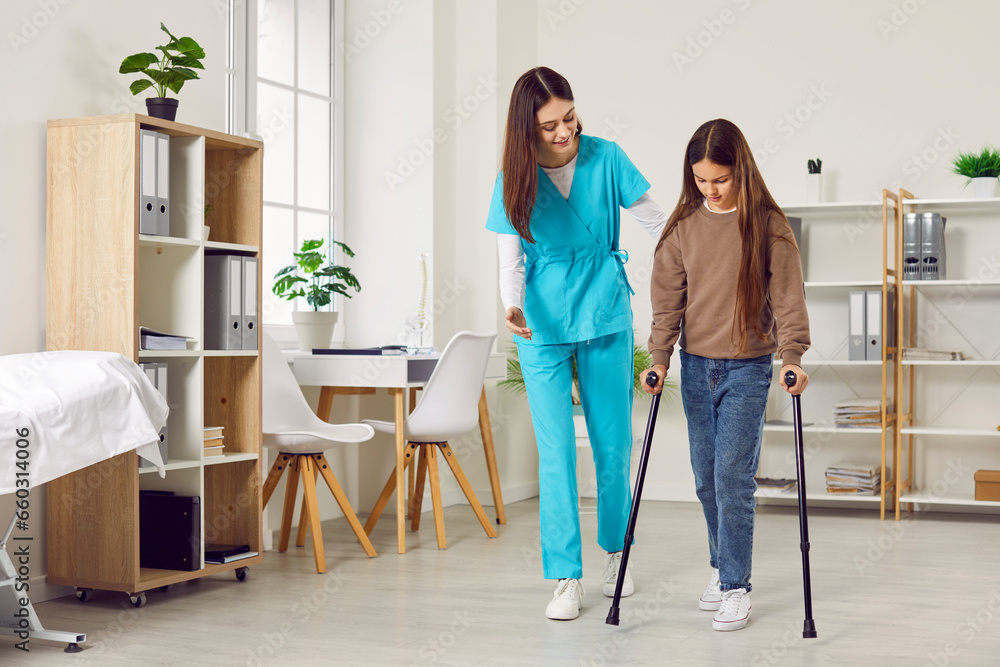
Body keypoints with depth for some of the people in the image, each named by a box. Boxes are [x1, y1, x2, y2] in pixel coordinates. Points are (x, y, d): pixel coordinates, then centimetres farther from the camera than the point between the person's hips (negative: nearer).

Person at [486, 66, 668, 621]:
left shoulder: (604, 158, -6)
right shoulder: (516, 180, -6)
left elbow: (657, 221, -1)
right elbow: (510, 262, -8)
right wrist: (512, 306, -28)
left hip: (605, 316, 1)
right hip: (542, 326, -1)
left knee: (613, 444, 9)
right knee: (556, 450, -4)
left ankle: (615, 550, 30)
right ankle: (566, 578, 3)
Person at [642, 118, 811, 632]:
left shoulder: (767, 224, -6)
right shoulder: (683, 226, 2)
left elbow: (787, 293, -7)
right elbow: (668, 298, 3)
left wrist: (791, 355, -18)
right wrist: (659, 357, -5)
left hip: (748, 367, -4)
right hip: (696, 366, 4)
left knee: (733, 478, -7)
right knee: (706, 477, 10)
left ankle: (737, 587, 3)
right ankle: (722, 567, 28)